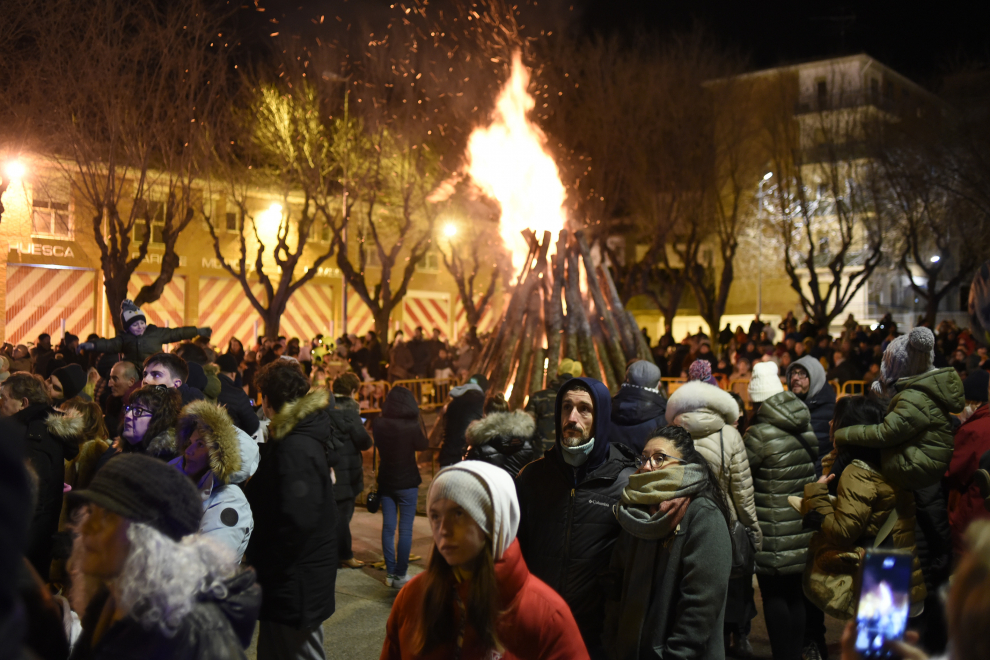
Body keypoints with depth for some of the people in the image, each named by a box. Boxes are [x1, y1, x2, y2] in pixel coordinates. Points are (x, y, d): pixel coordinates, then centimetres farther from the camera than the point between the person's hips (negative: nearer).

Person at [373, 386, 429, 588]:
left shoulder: (378, 423, -6)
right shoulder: (412, 425, -18)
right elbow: (422, 446, -2)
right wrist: (419, 420, -2)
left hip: (385, 481, 4)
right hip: (407, 482, -4)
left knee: (388, 527, 11)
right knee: (405, 529, 3)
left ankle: (390, 572, 16)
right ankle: (400, 574, 6)